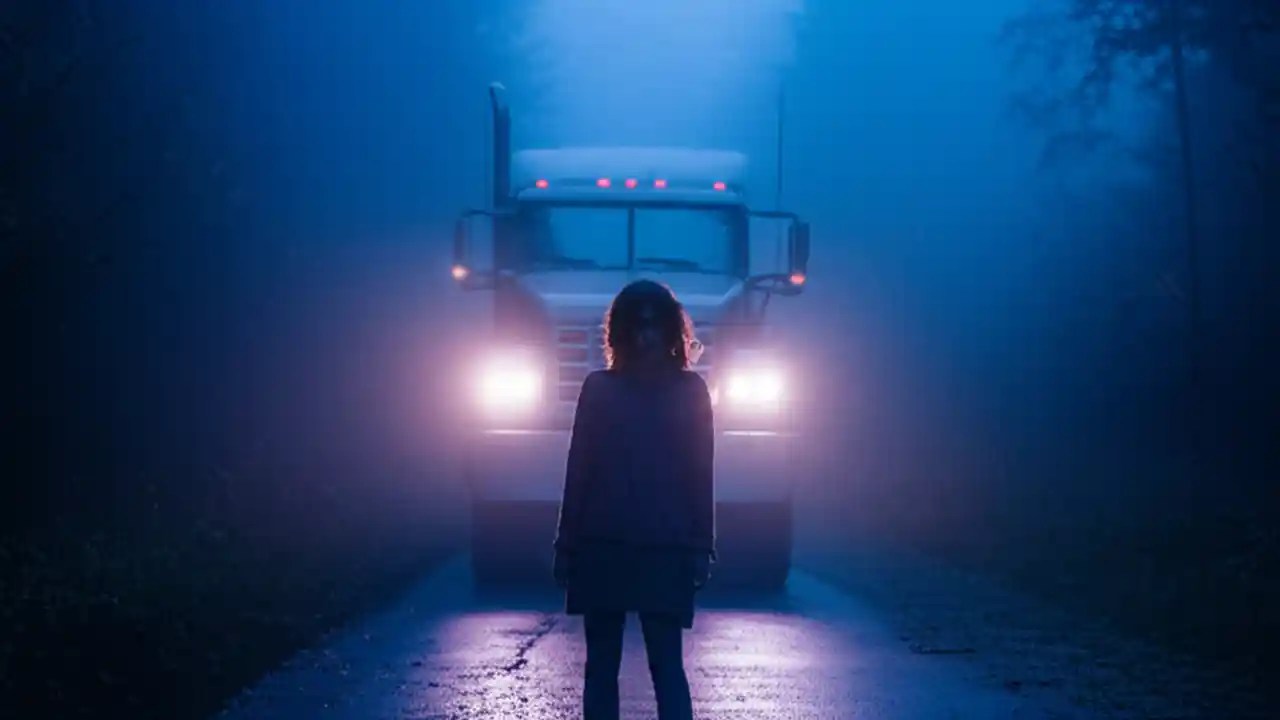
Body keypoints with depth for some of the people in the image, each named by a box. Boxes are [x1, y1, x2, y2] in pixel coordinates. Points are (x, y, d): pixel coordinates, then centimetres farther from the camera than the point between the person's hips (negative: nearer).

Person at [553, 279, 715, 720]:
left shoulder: (689, 391, 4)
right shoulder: (599, 389, 6)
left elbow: (700, 476, 2)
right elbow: (578, 472, 7)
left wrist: (701, 550, -3)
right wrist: (567, 546, 3)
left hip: (665, 551, -2)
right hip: (602, 548, 2)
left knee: (667, 666, -6)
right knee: (600, 665, 5)